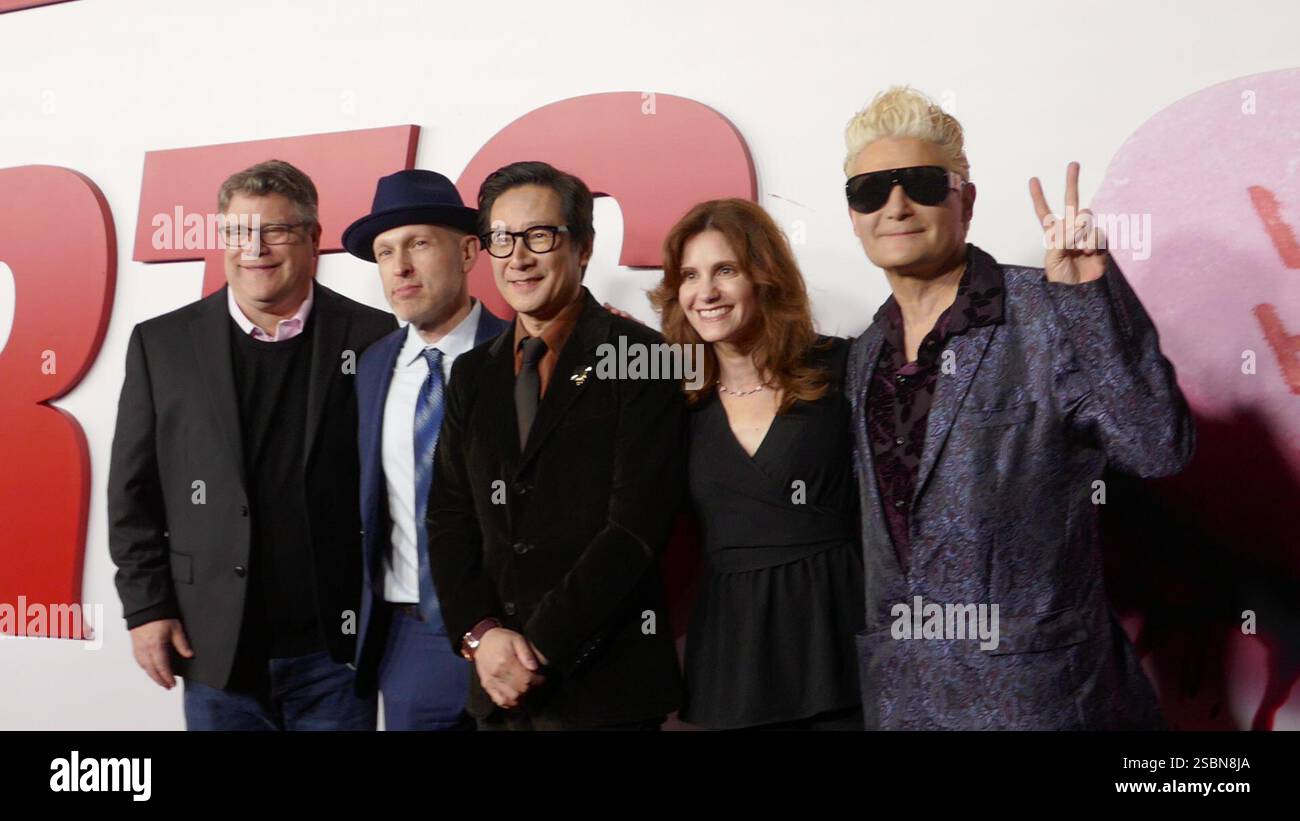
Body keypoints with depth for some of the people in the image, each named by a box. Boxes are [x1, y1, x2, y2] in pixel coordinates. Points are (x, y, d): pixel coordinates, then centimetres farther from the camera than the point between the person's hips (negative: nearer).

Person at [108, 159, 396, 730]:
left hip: (336, 646, -1)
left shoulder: (372, 339, -1)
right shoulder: (162, 344, 4)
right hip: (215, 647, 2)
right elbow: (134, 491, 6)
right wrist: (147, 606, 0)